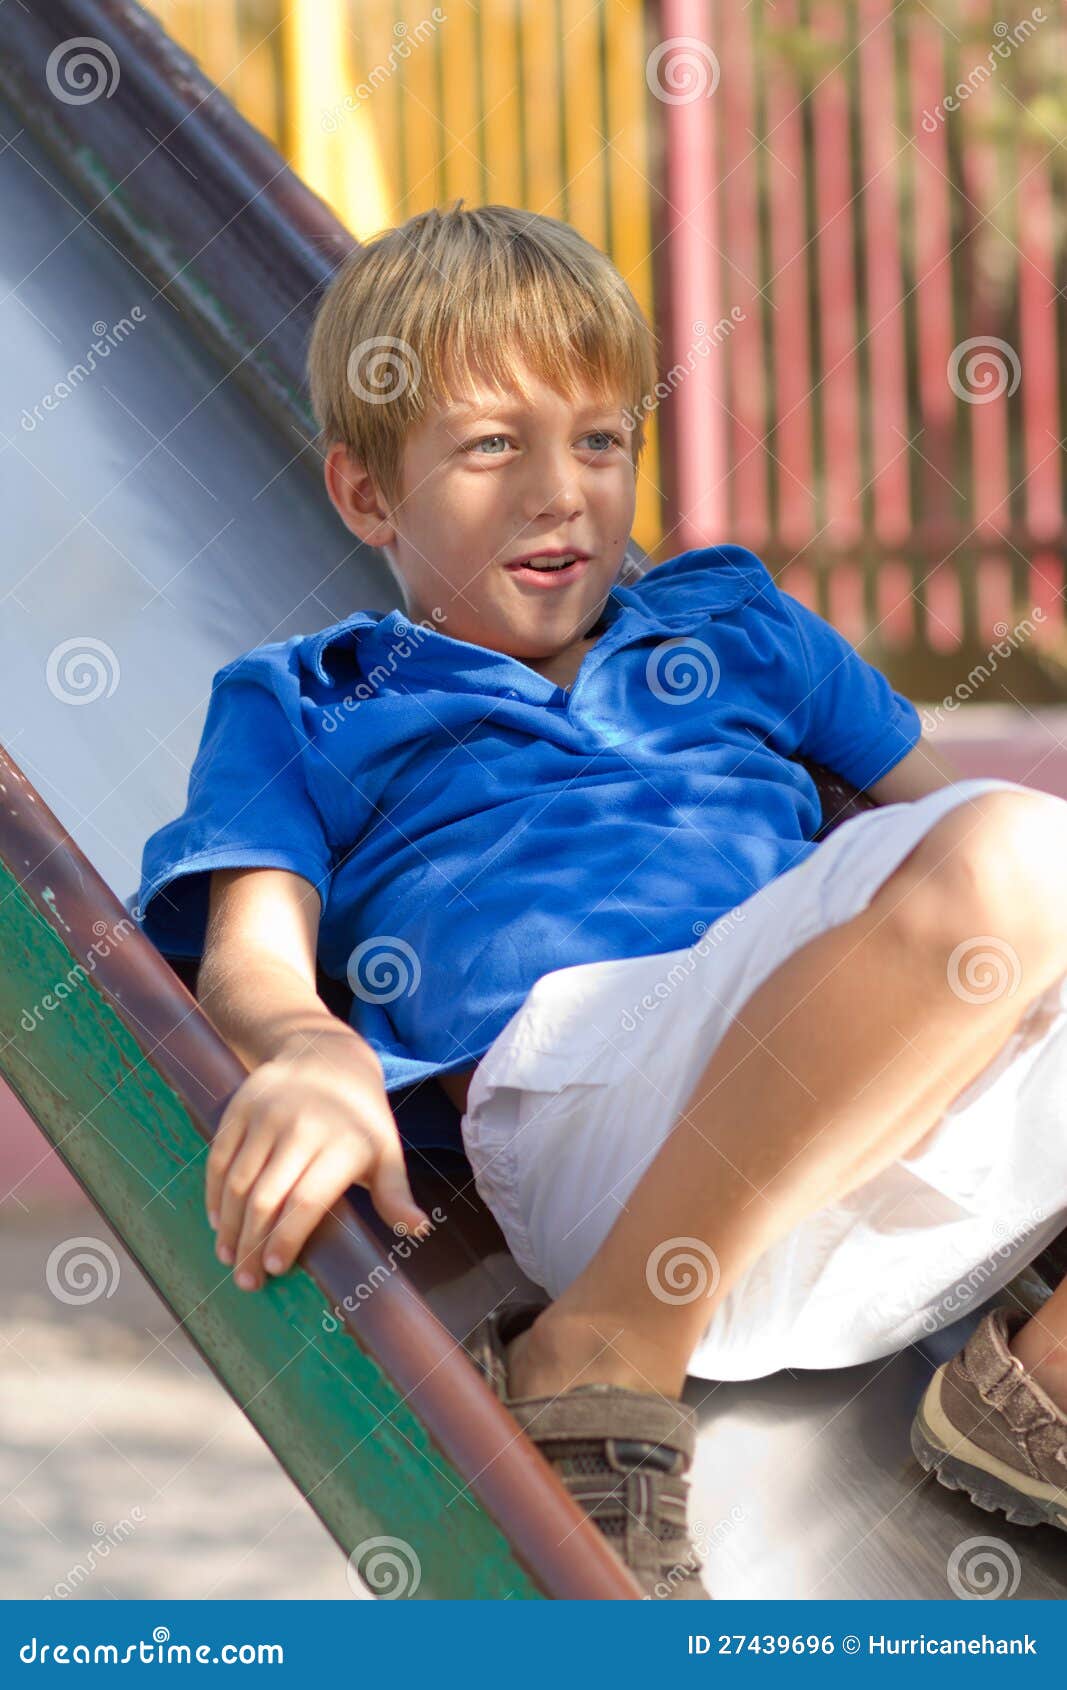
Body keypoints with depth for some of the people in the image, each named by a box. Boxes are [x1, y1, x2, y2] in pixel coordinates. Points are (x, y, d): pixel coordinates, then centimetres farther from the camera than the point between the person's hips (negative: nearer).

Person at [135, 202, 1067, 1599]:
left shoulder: (736, 621, 36)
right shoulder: (302, 708, 25)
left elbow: (934, 797, 33)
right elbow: (252, 961, 8)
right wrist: (310, 1056, -17)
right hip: (581, 1065, -4)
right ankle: (594, 1369, -24)